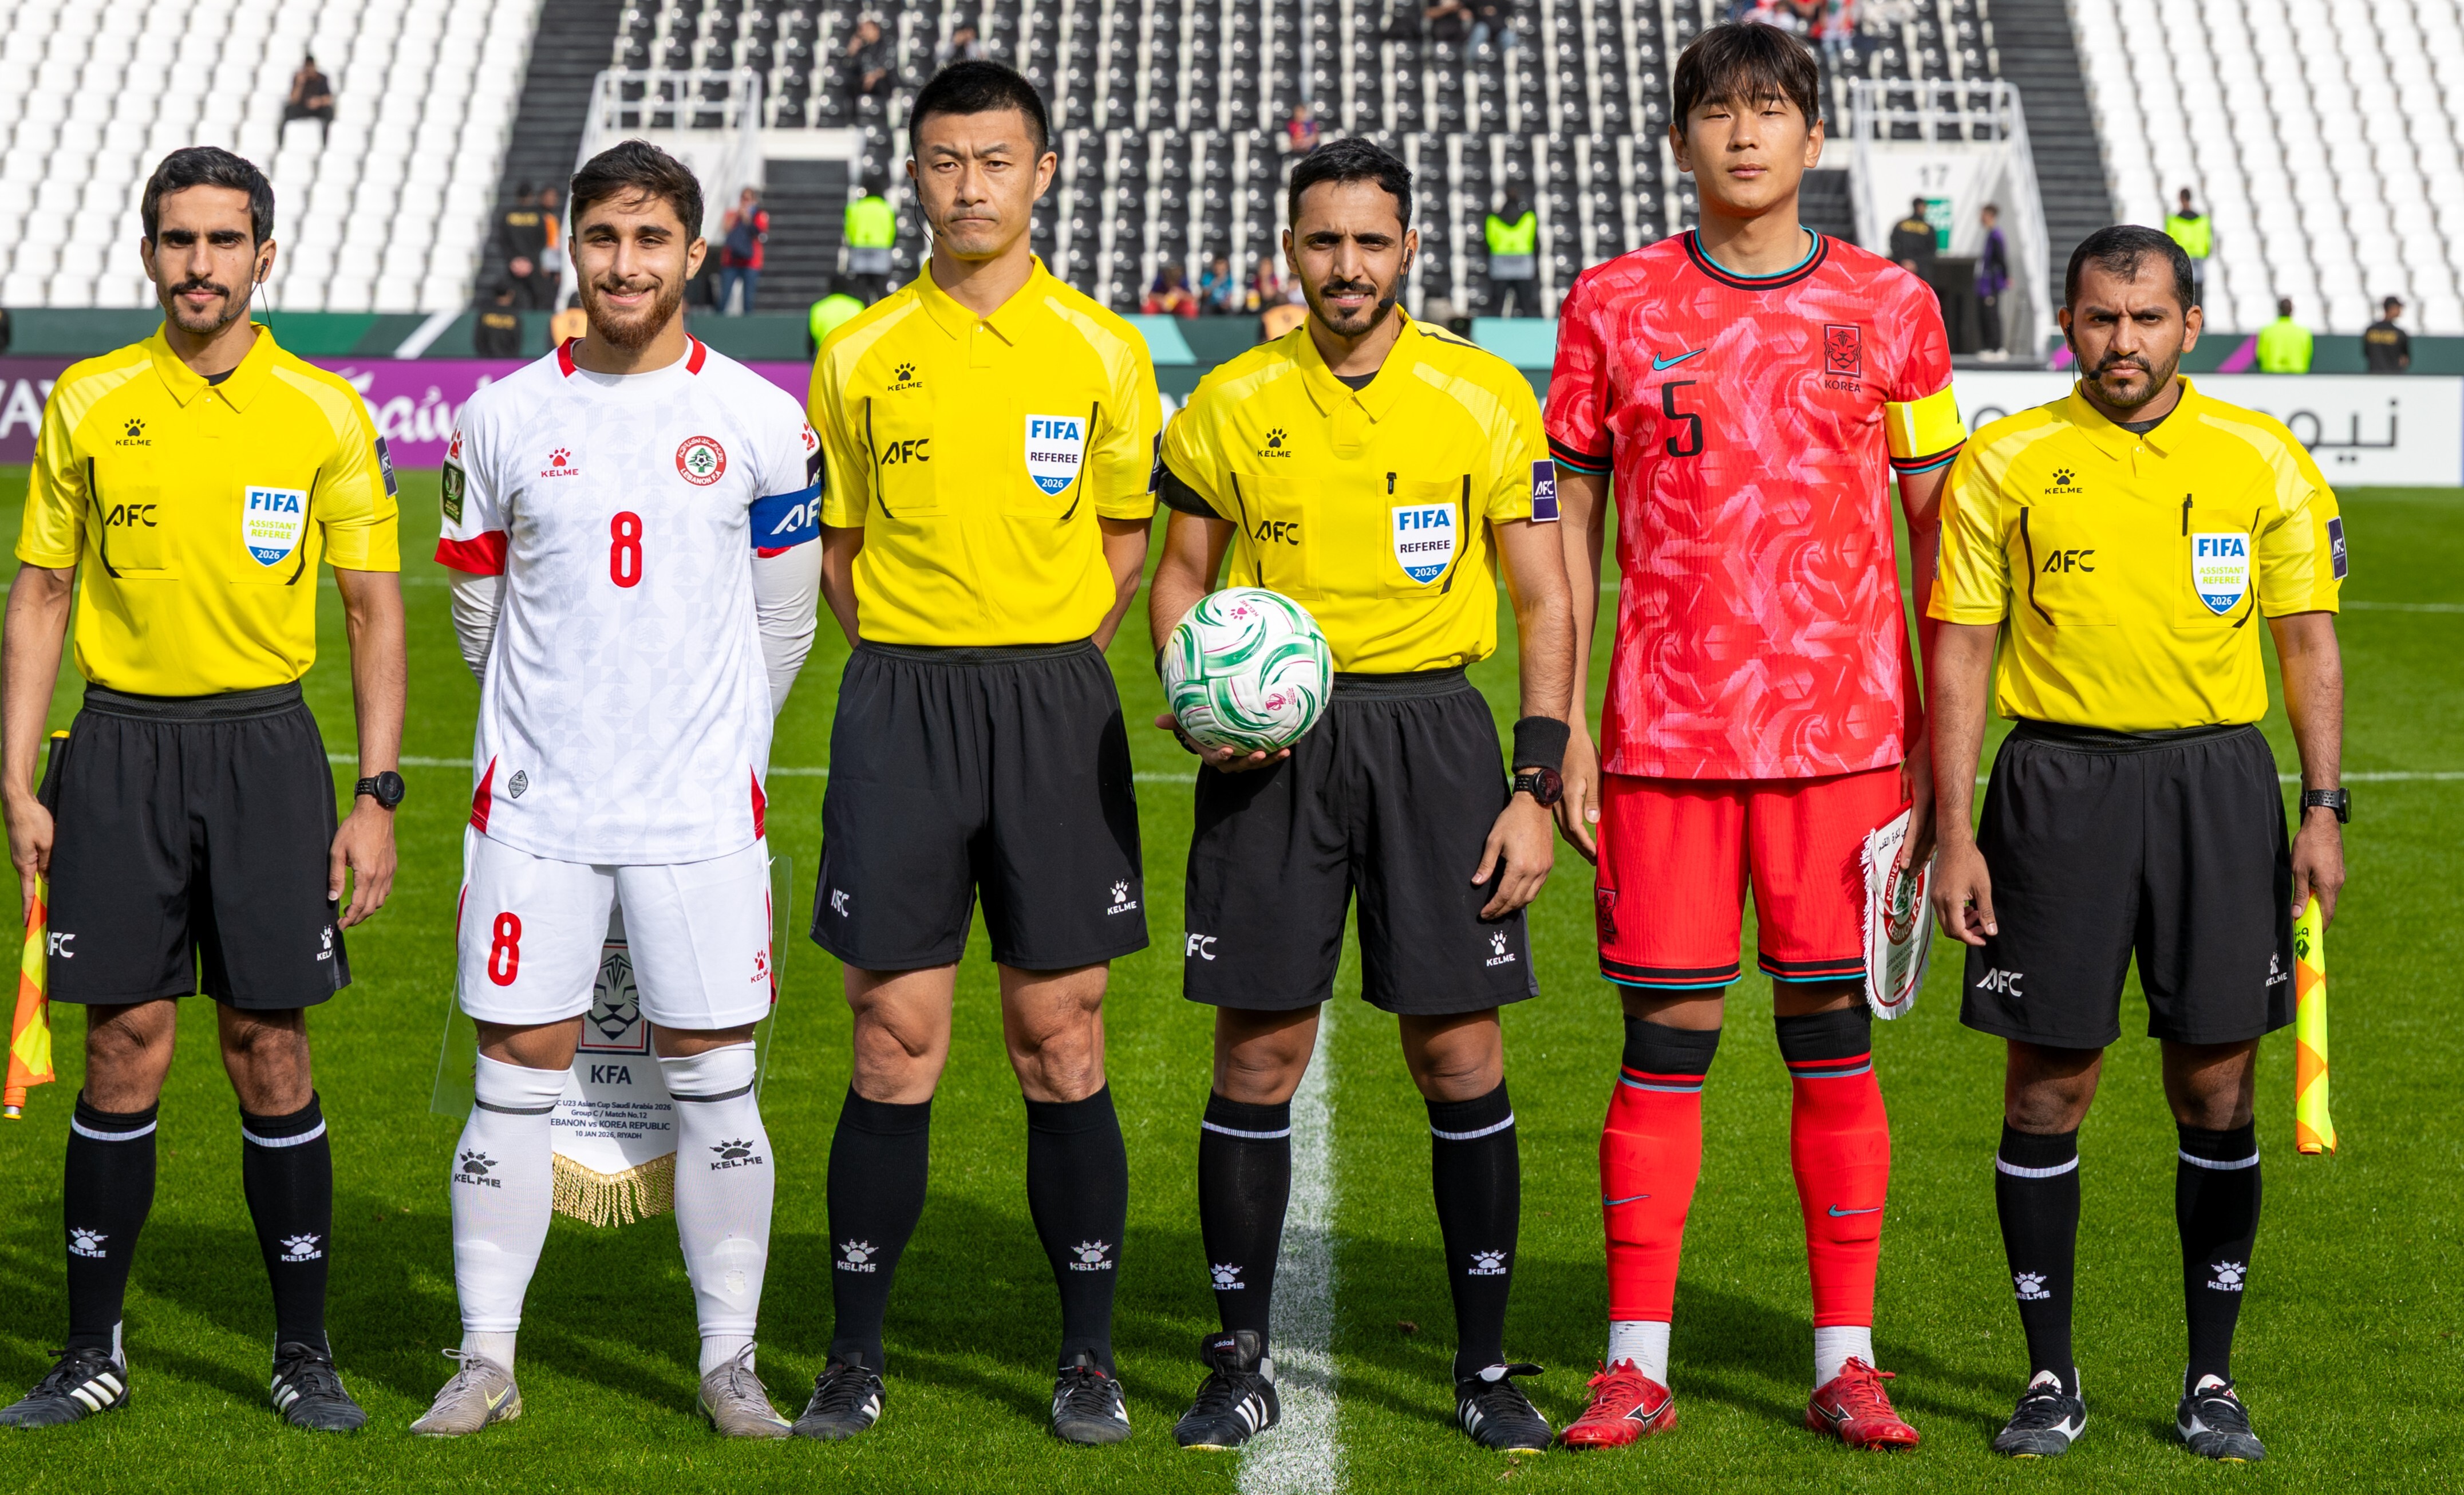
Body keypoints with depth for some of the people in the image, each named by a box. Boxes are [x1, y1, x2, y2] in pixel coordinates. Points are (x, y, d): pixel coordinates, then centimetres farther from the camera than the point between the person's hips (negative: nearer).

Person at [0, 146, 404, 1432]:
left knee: (270, 1051, 1)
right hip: (120, 747, 1)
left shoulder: (326, 412, 2)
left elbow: (374, 607, 4)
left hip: (264, 746, -1)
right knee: (125, 1048, 1)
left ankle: (304, 1352, 12)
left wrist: (377, 797, -2)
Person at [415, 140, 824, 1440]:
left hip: (700, 808, -1)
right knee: (515, 1076, 2)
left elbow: (785, 613, 10)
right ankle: (485, 1359, 11)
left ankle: (729, 1360, 12)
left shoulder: (758, 419, 0)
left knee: (713, 1084, 2)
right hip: (533, 803, 1)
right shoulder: (504, 417, 4)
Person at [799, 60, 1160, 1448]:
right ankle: (856, 1358, 9)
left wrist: (1036, 661, 3)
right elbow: (839, 548, 14)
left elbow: (1123, 541, 12)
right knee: (895, 1047, 0)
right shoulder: (860, 355, 6)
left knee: (1062, 1043, 2)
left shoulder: (1104, 351, 4)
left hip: (1056, 707, 0)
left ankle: (1090, 1359, 11)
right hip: (898, 707, 1)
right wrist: (930, 667, 5)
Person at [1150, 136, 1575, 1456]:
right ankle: (1240, 1366, 12)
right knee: (1258, 1050, 0)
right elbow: (1183, 569, 15)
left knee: (1459, 1053, -1)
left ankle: (1485, 1369, 11)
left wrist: (1536, 787, -5)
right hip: (1271, 742, 1)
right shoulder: (1230, 404, 4)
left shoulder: (1488, 399, 1)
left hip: (1431, 728, -1)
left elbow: (1544, 604, 3)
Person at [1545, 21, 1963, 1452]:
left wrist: (1942, 736, 3)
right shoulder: (1615, 304, 5)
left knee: (1835, 1036, 4)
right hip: (1665, 732, 0)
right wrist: (1560, 723, 2)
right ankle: (1638, 1368, 9)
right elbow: (1571, 515, 9)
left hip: (1843, 730, 0)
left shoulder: (1890, 306, 5)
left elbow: (1937, 524, 8)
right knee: (1666, 1038, 1)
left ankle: (1849, 1364, 11)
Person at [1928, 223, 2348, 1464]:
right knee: (2046, 1087, 1)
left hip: (2217, 777, 1)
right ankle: (2051, 1375, 13)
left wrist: (2323, 808, -1)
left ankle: (2212, 1376, 14)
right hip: (2059, 779, -1)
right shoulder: (2005, 464, 2)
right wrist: (1954, 833, -3)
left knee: (2216, 1087, 2)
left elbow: (2309, 640, 8)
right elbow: (1960, 651, 3)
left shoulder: (2264, 462, 5)